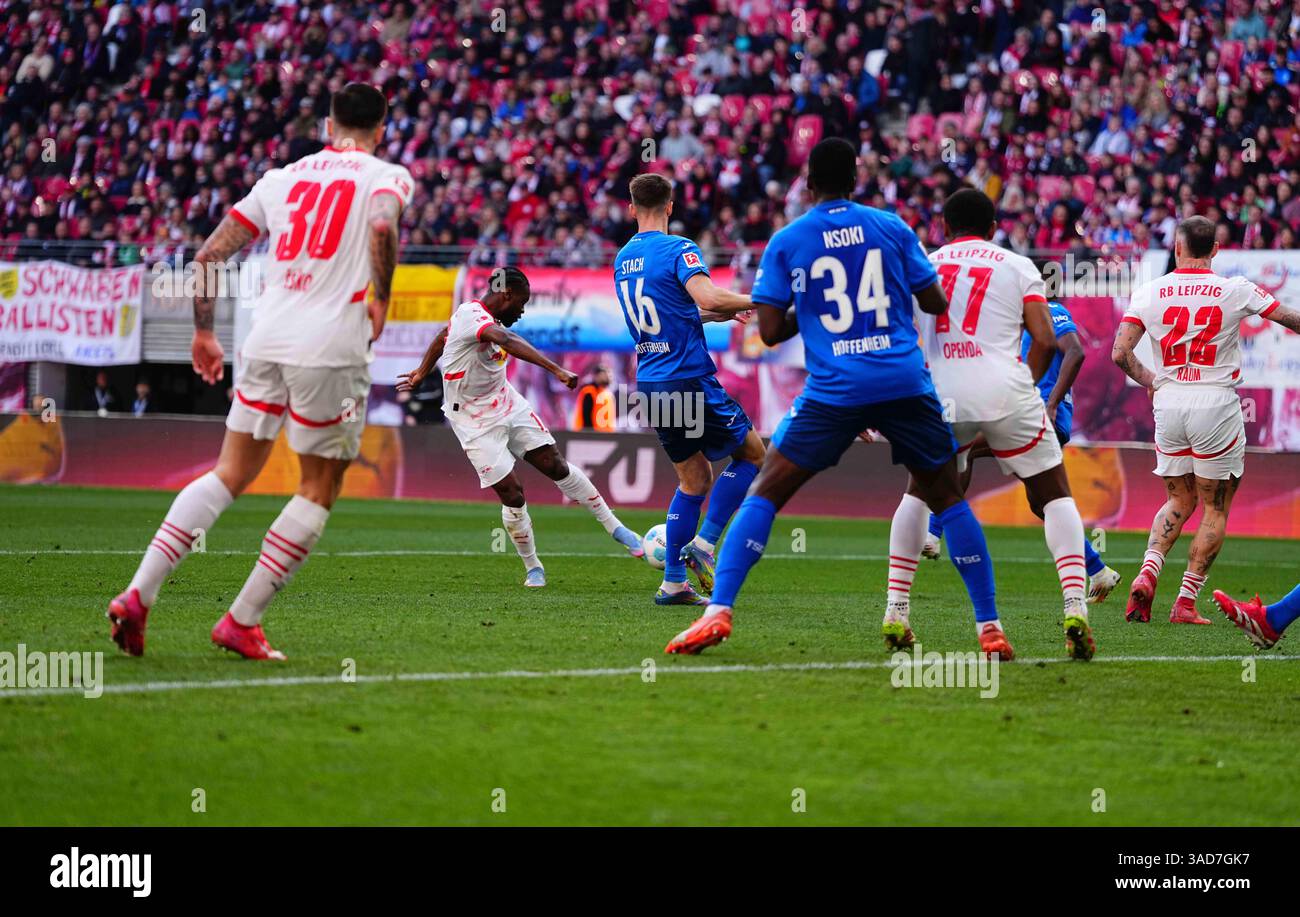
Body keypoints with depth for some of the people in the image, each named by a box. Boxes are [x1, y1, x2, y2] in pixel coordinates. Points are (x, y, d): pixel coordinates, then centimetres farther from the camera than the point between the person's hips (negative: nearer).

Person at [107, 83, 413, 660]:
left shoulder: (283, 177, 18)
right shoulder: (387, 176, 5)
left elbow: (209, 255, 16)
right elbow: (383, 226, -20)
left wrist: (204, 332, 26)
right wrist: (381, 298, -6)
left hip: (266, 341, 5)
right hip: (332, 348, -5)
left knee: (230, 475, 13)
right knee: (319, 491, 9)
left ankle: (138, 594, 0)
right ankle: (241, 622, 6)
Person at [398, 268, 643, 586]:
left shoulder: (481, 315, 3)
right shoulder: (470, 315, -25)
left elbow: (443, 337, 22)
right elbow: (507, 341, -44)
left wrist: (421, 373, 39)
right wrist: (556, 370, -54)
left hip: (507, 404, 8)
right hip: (476, 423, -8)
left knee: (556, 465, 1)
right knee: (512, 493, -10)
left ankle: (614, 526, 10)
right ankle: (533, 568, 8)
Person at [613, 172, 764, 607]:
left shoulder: (622, 259, 14)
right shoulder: (678, 249, -11)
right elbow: (708, 297, -27)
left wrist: (719, 313, 25)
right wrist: (756, 300, -12)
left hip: (650, 385, 7)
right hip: (689, 379, -7)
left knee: (695, 478, 15)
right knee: (752, 452, 9)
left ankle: (673, 581, 9)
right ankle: (704, 544, -3)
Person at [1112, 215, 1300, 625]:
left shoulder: (1149, 292, 0)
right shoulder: (1235, 291, -6)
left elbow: (1120, 353, -4)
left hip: (1168, 403, 3)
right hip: (1216, 405, -3)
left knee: (1179, 500, 19)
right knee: (1215, 507, 8)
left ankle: (1147, 574, -3)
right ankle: (1186, 602, 2)